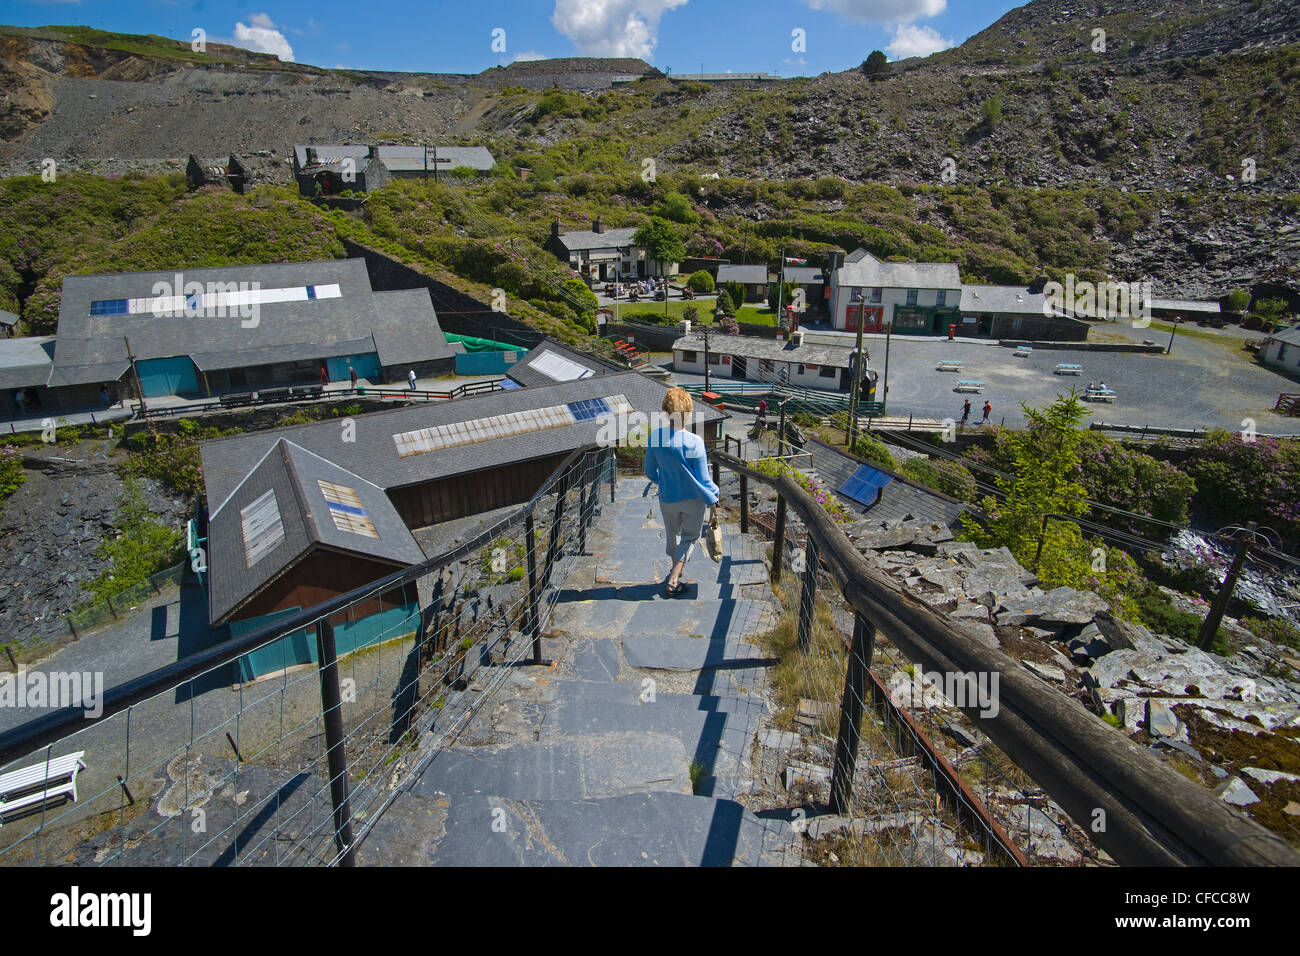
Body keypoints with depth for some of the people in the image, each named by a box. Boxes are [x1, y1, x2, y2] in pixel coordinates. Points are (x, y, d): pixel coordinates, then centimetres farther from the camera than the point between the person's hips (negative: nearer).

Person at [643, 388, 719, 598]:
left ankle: (677, 569, 46)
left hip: (667, 499, 3)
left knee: (672, 535, 25)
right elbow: (703, 479, -17)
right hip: (693, 499, -3)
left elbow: (650, 472, -2)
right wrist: (713, 496, 1)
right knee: (689, 537, 16)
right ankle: (673, 581, 10)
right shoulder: (694, 442, -26)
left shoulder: (655, 437, -15)